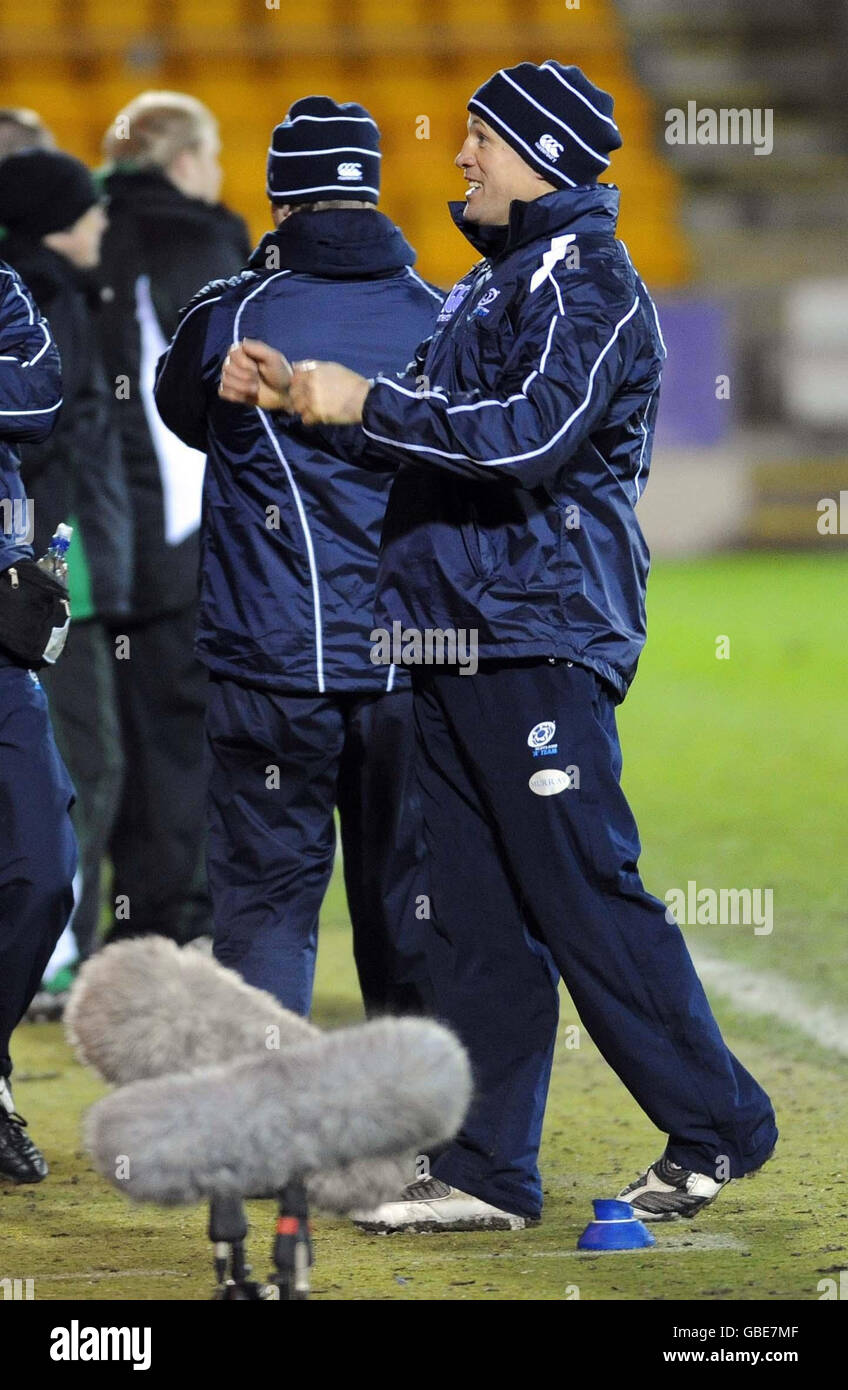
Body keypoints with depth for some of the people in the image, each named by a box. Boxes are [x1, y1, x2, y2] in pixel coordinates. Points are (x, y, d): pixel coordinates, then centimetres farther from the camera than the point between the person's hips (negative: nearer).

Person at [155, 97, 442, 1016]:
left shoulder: (231, 318, -7)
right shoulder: (439, 320, 2)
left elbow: (183, 413, 14)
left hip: (275, 665, -3)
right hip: (412, 662, 3)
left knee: (267, 901, 1)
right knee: (406, 909, 11)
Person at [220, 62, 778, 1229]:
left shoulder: (591, 286, -9)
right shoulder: (491, 286, 21)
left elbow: (531, 433, -23)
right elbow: (443, 431, 25)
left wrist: (368, 402, -19)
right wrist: (294, 392, 12)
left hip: (540, 640, -9)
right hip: (453, 641, 9)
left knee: (586, 901, -7)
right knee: (475, 920, 8)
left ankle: (718, 1126, 5)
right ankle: (489, 1168, 10)